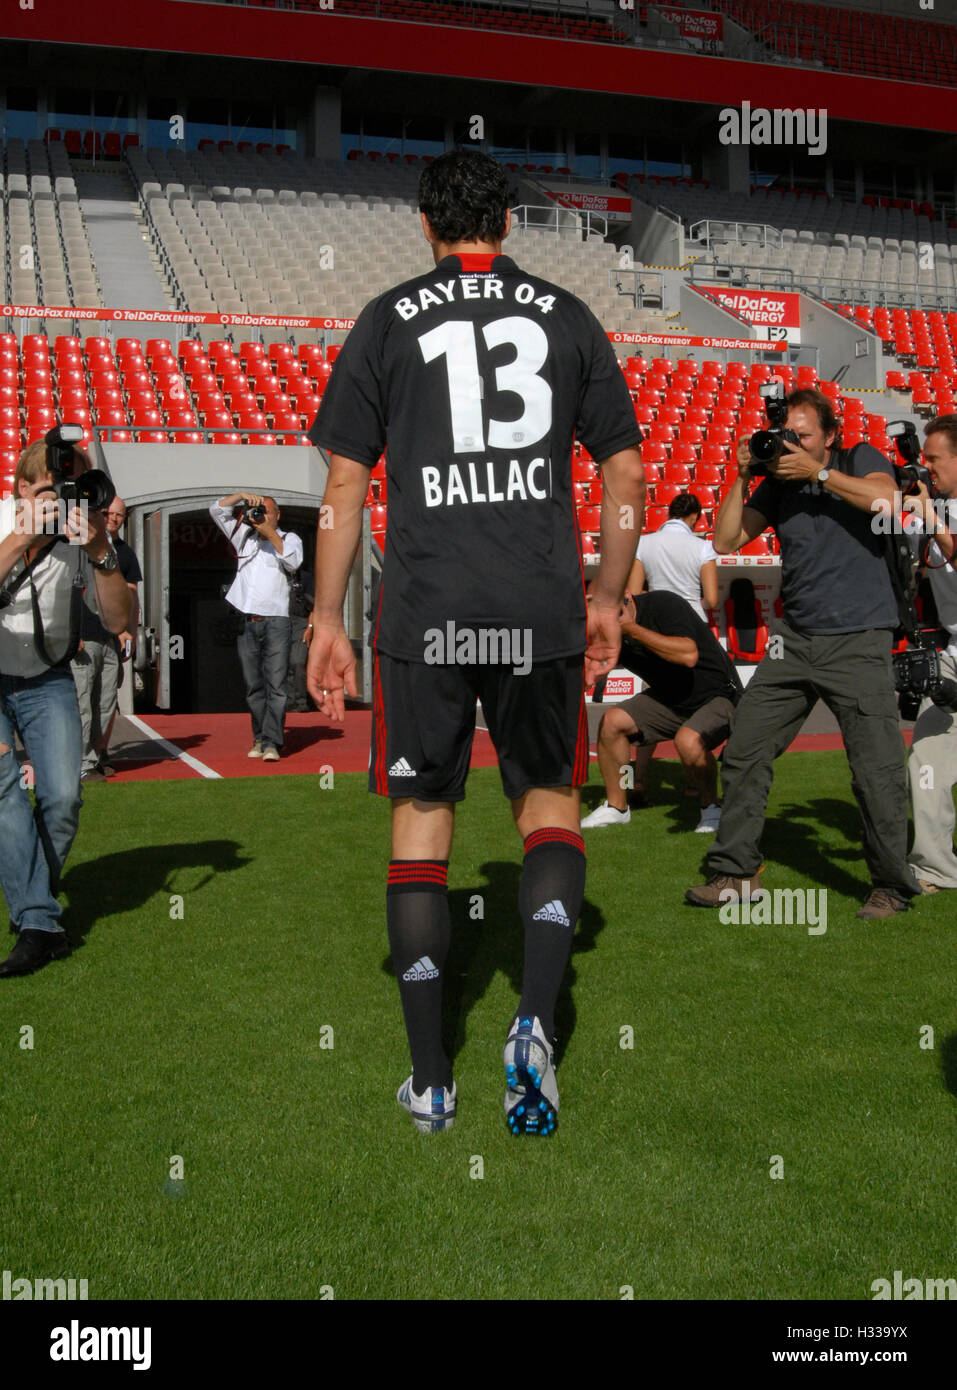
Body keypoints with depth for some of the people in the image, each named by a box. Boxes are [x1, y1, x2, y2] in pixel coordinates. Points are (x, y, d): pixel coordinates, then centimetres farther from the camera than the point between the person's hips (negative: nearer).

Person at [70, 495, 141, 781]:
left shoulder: (126, 553, 14)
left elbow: (132, 596, 16)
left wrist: (130, 631, 3)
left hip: (114, 639, 5)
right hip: (83, 639, -5)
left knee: (108, 703, 9)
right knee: (81, 702, -8)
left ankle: (101, 756, 19)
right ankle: (83, 764, -7)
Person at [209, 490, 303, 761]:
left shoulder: (289, 538, 12)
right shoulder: (244, 536, 19)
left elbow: (293, 561, -7)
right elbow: (217, 510, 17)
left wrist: (270, 533, -11)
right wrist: (242, 495, 4)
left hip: (276, 621, -3)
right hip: (246, 623, 3)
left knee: (276, 685, -11)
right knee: (253, 686, 4)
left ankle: (271, 743, -14)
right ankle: (259, 738, 12)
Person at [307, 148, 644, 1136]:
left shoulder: (388, 319, 8)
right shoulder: (566, 316, 12)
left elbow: (345, 484, 3)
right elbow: (626, 472, 10)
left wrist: (328, 621, 8)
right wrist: (608, 597, 19)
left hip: (424, 613, -1)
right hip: (543, 611, 1)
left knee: (420, 815, 9)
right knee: (550, 797, 17)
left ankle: (430, 1080, 14)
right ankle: (535, 1018, -3)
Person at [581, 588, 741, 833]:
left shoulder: (663, 604, -24)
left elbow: (688, 655, -37)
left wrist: (633, 628, -35)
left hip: (717, 696, -7)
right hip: (668, 699, 7)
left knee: (687, 740, -34)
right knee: (611, 721, -11)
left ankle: (711, 807, -6)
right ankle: (616, 807, 6)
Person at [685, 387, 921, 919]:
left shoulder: (860, 460, 4)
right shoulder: (778, 484, 12)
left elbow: (888, 500, -17)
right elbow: (726, 541, 8)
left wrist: (817, 471, -13)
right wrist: (742, 477, -1)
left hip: (859, 641, -4)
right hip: (794, 639, 4)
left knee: (877, 771, -6)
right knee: (743, 755, 2)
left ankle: (892, 886, 12)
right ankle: (736, 874, 13)